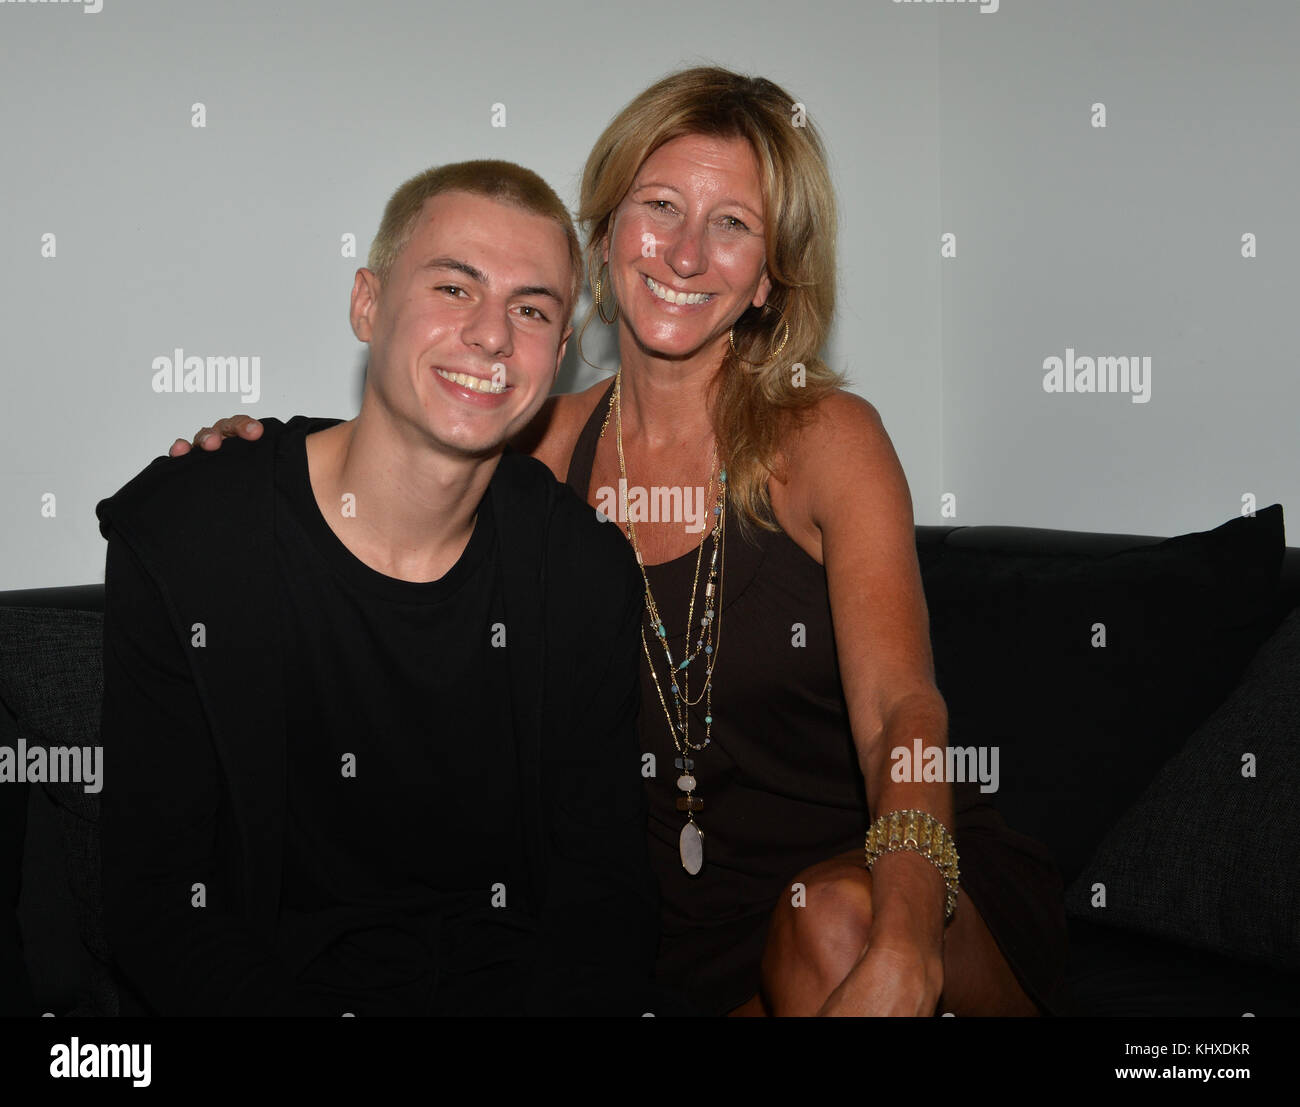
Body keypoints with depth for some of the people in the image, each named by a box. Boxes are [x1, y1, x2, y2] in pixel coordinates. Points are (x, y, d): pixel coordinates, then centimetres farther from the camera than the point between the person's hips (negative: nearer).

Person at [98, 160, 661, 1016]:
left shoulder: (590, 569, 1)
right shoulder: (176, 538, -7)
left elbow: (603, 890, 3)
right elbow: (157, 904, -6)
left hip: (514, 977, 1)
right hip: (282, 977, -1)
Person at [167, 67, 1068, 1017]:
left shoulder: (824, 435, -9)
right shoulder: (549, 443, 2)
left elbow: (901, 709, -22)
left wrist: (897, 953, -40)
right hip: (705, 930, 2)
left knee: (834, 919, -34)